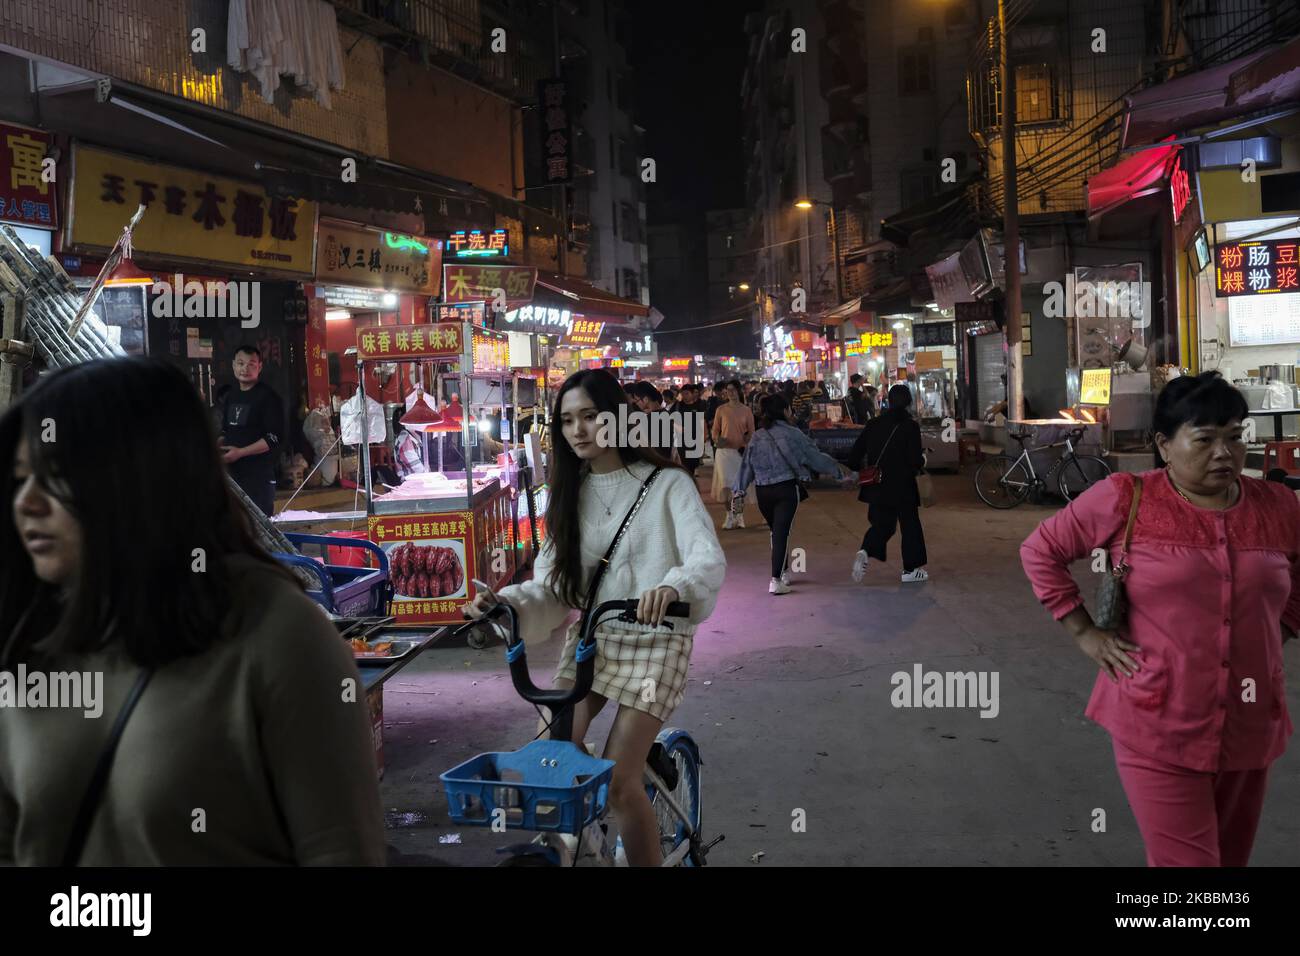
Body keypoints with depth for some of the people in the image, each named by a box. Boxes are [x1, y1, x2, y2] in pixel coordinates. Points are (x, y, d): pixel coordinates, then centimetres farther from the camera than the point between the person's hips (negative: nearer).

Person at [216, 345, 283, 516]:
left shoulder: (268, 397, -8)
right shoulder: (229, 396, 15)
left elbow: (274, 439, -15)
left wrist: (240, 452, -17)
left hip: (259, 476, -7)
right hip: (232, 473, 7)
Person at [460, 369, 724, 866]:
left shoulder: (666, 485, -6)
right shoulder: (571, 493, 8)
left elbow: (709, 558, -21)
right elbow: (552, 584, 1)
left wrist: (672, 586, -43)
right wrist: (504, 602, -19)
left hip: (654, 640, -4)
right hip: (589, 638, 5)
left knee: (618, 781, -12)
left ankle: (649, 859, 11)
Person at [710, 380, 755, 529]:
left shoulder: (746, 411, 5)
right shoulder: (721, 409, 4)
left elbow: (751, 432, 7)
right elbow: (715, 430, 7)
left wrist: (746, 445, -11)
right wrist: (717, 440, -13)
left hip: (741, 452, 1)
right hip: (724, 451, 0)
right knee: (726, 484, -7)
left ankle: (739, 515, 16)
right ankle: (730, 515, 7)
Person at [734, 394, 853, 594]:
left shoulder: (757, 437, 4)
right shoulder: (792, 434, -6)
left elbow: (747, 465, 6)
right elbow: (814, 456, 0)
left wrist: (739, 490, 14)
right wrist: (839, 467, 13)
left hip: (763, 492, 4)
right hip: (786, 489, -4)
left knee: (776, 531, 19)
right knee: (782, 533, -4)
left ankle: (783, 572, 29)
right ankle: (776, 580, -10)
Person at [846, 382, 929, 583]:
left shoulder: (873, 424, 3)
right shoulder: (910, 426, -11)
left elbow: (855, 455, 5)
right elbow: (915, 461, -15)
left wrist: (858, 471, 22)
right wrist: (922, 460, 7)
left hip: (876, 486, 4)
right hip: (902, 486, -4)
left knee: (882, 524, 15)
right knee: (910, 525, 12)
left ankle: (865, 552, -13)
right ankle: (911, 569, 18)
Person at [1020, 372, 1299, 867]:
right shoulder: (1123, 500, -9)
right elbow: (1040, 551, 0)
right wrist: (1085, 633, -4)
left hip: (1251, 728, 5)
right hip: (1160, 726, -5)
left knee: (1230, 855, 20)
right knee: (1185, 858, -5)